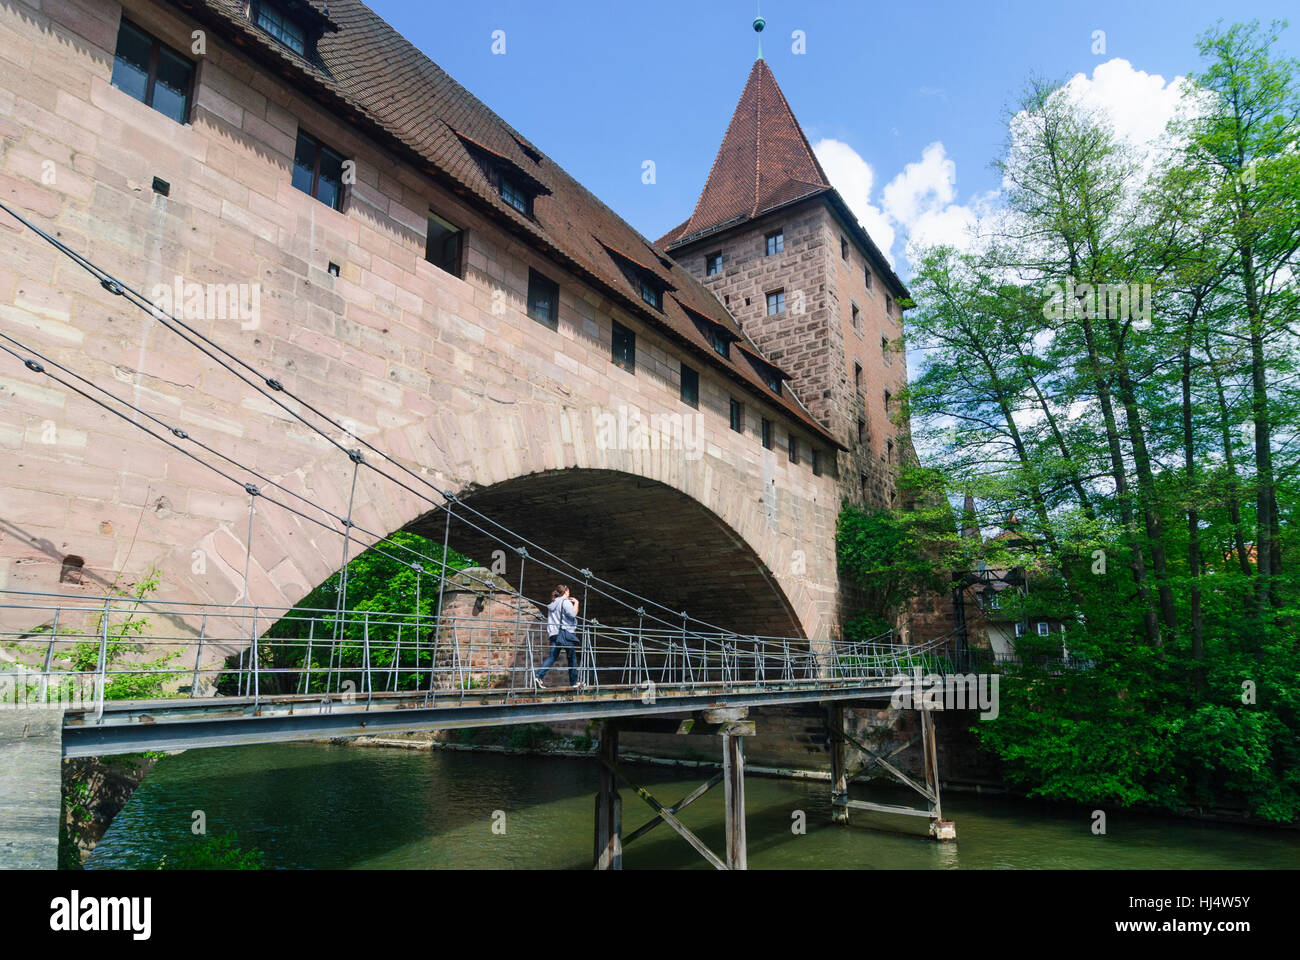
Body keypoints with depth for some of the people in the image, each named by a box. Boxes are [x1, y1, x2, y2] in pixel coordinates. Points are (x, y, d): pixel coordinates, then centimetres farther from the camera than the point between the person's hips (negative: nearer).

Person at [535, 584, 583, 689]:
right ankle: (574, 682, 11)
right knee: (572, 657, 6)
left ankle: (538, 676, -14)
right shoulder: (565, 602, -5)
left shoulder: (552, 604, 19)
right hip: (566, 633, -6)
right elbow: (573, 614, -15)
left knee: (552, 657, 2)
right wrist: (576, 603, -1)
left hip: (554, 634, 7)